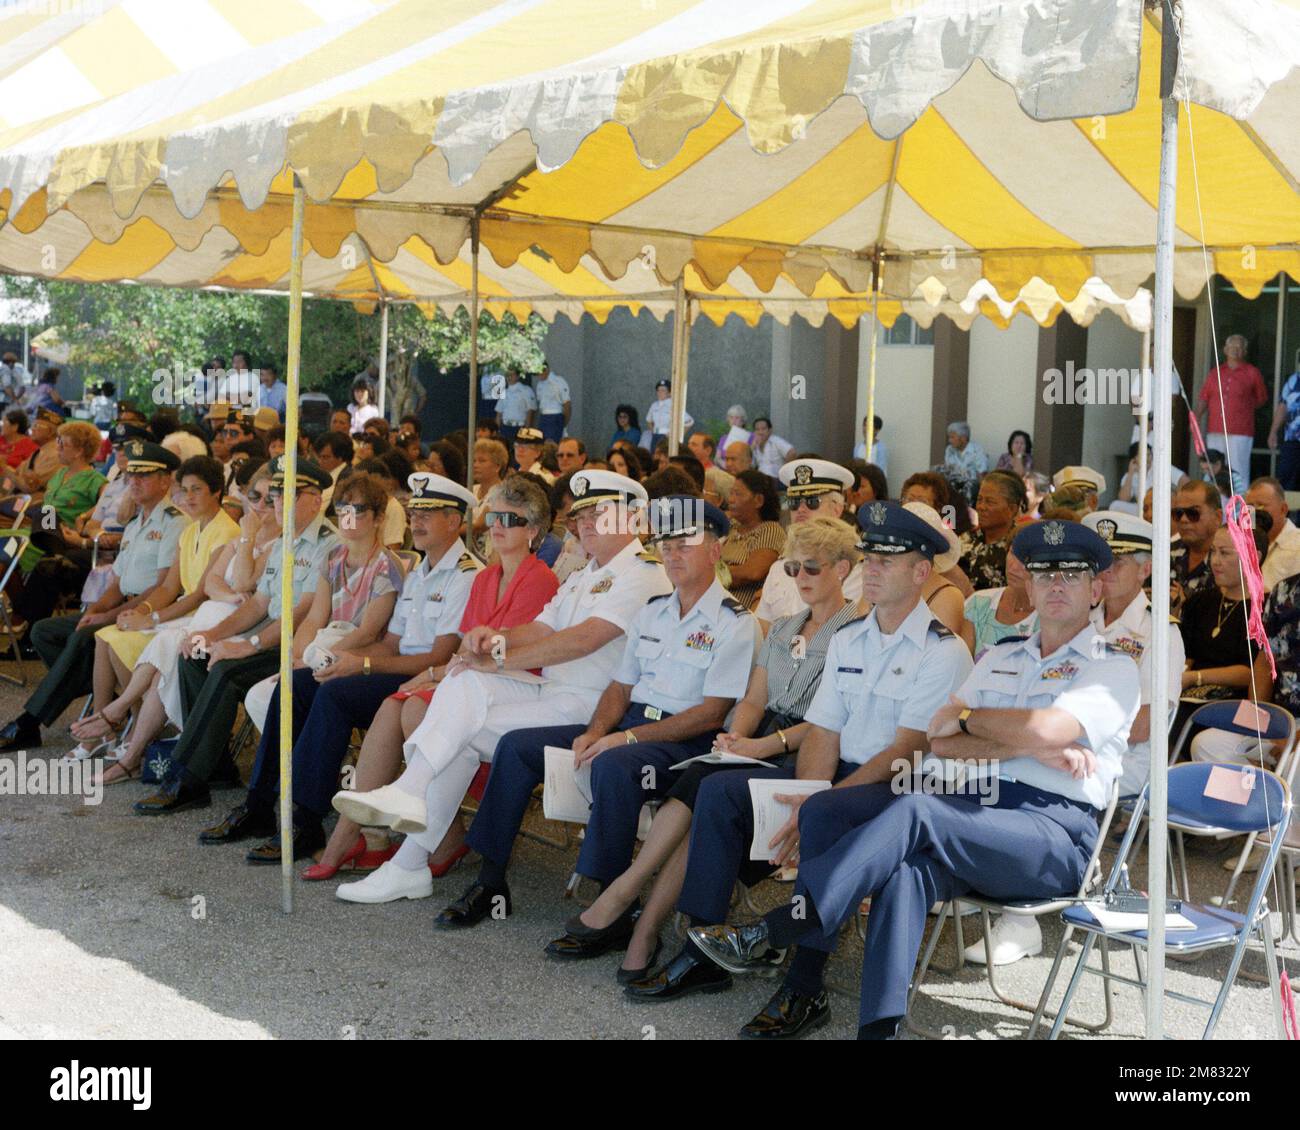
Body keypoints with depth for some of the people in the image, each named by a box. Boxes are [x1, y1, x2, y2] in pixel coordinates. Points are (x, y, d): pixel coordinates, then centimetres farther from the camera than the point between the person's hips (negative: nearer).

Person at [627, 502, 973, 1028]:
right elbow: (823, 733, 6)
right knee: (719, 790, -9)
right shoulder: (847, 639, 12)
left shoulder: (943, 651, -9)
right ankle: (702, 951, -6)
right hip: (839, 773, 7)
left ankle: (805, 987, -28)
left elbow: (906, 752, -17)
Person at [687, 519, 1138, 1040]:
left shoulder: (1113, 668, 6)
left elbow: (1044, 727, -15)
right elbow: (937, 742, 9)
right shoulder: (999, 658, 24)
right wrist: (1038, 747, -5)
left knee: (914, 810, -31)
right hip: (977, 809, 6)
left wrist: (964, 717, 2)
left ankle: (771, 933, -30)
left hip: (1054, 830, -6)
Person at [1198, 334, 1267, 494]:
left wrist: (1244, 408, 5)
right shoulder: (1214, 372, 15)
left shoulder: (1252, 373, 7)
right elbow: (1203, 398, 10)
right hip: (1215, 432, 4)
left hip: (1240, 433, -4)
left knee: (1238, 474, -7)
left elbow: (1262, 398, 14)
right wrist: (1197, 418, -3)